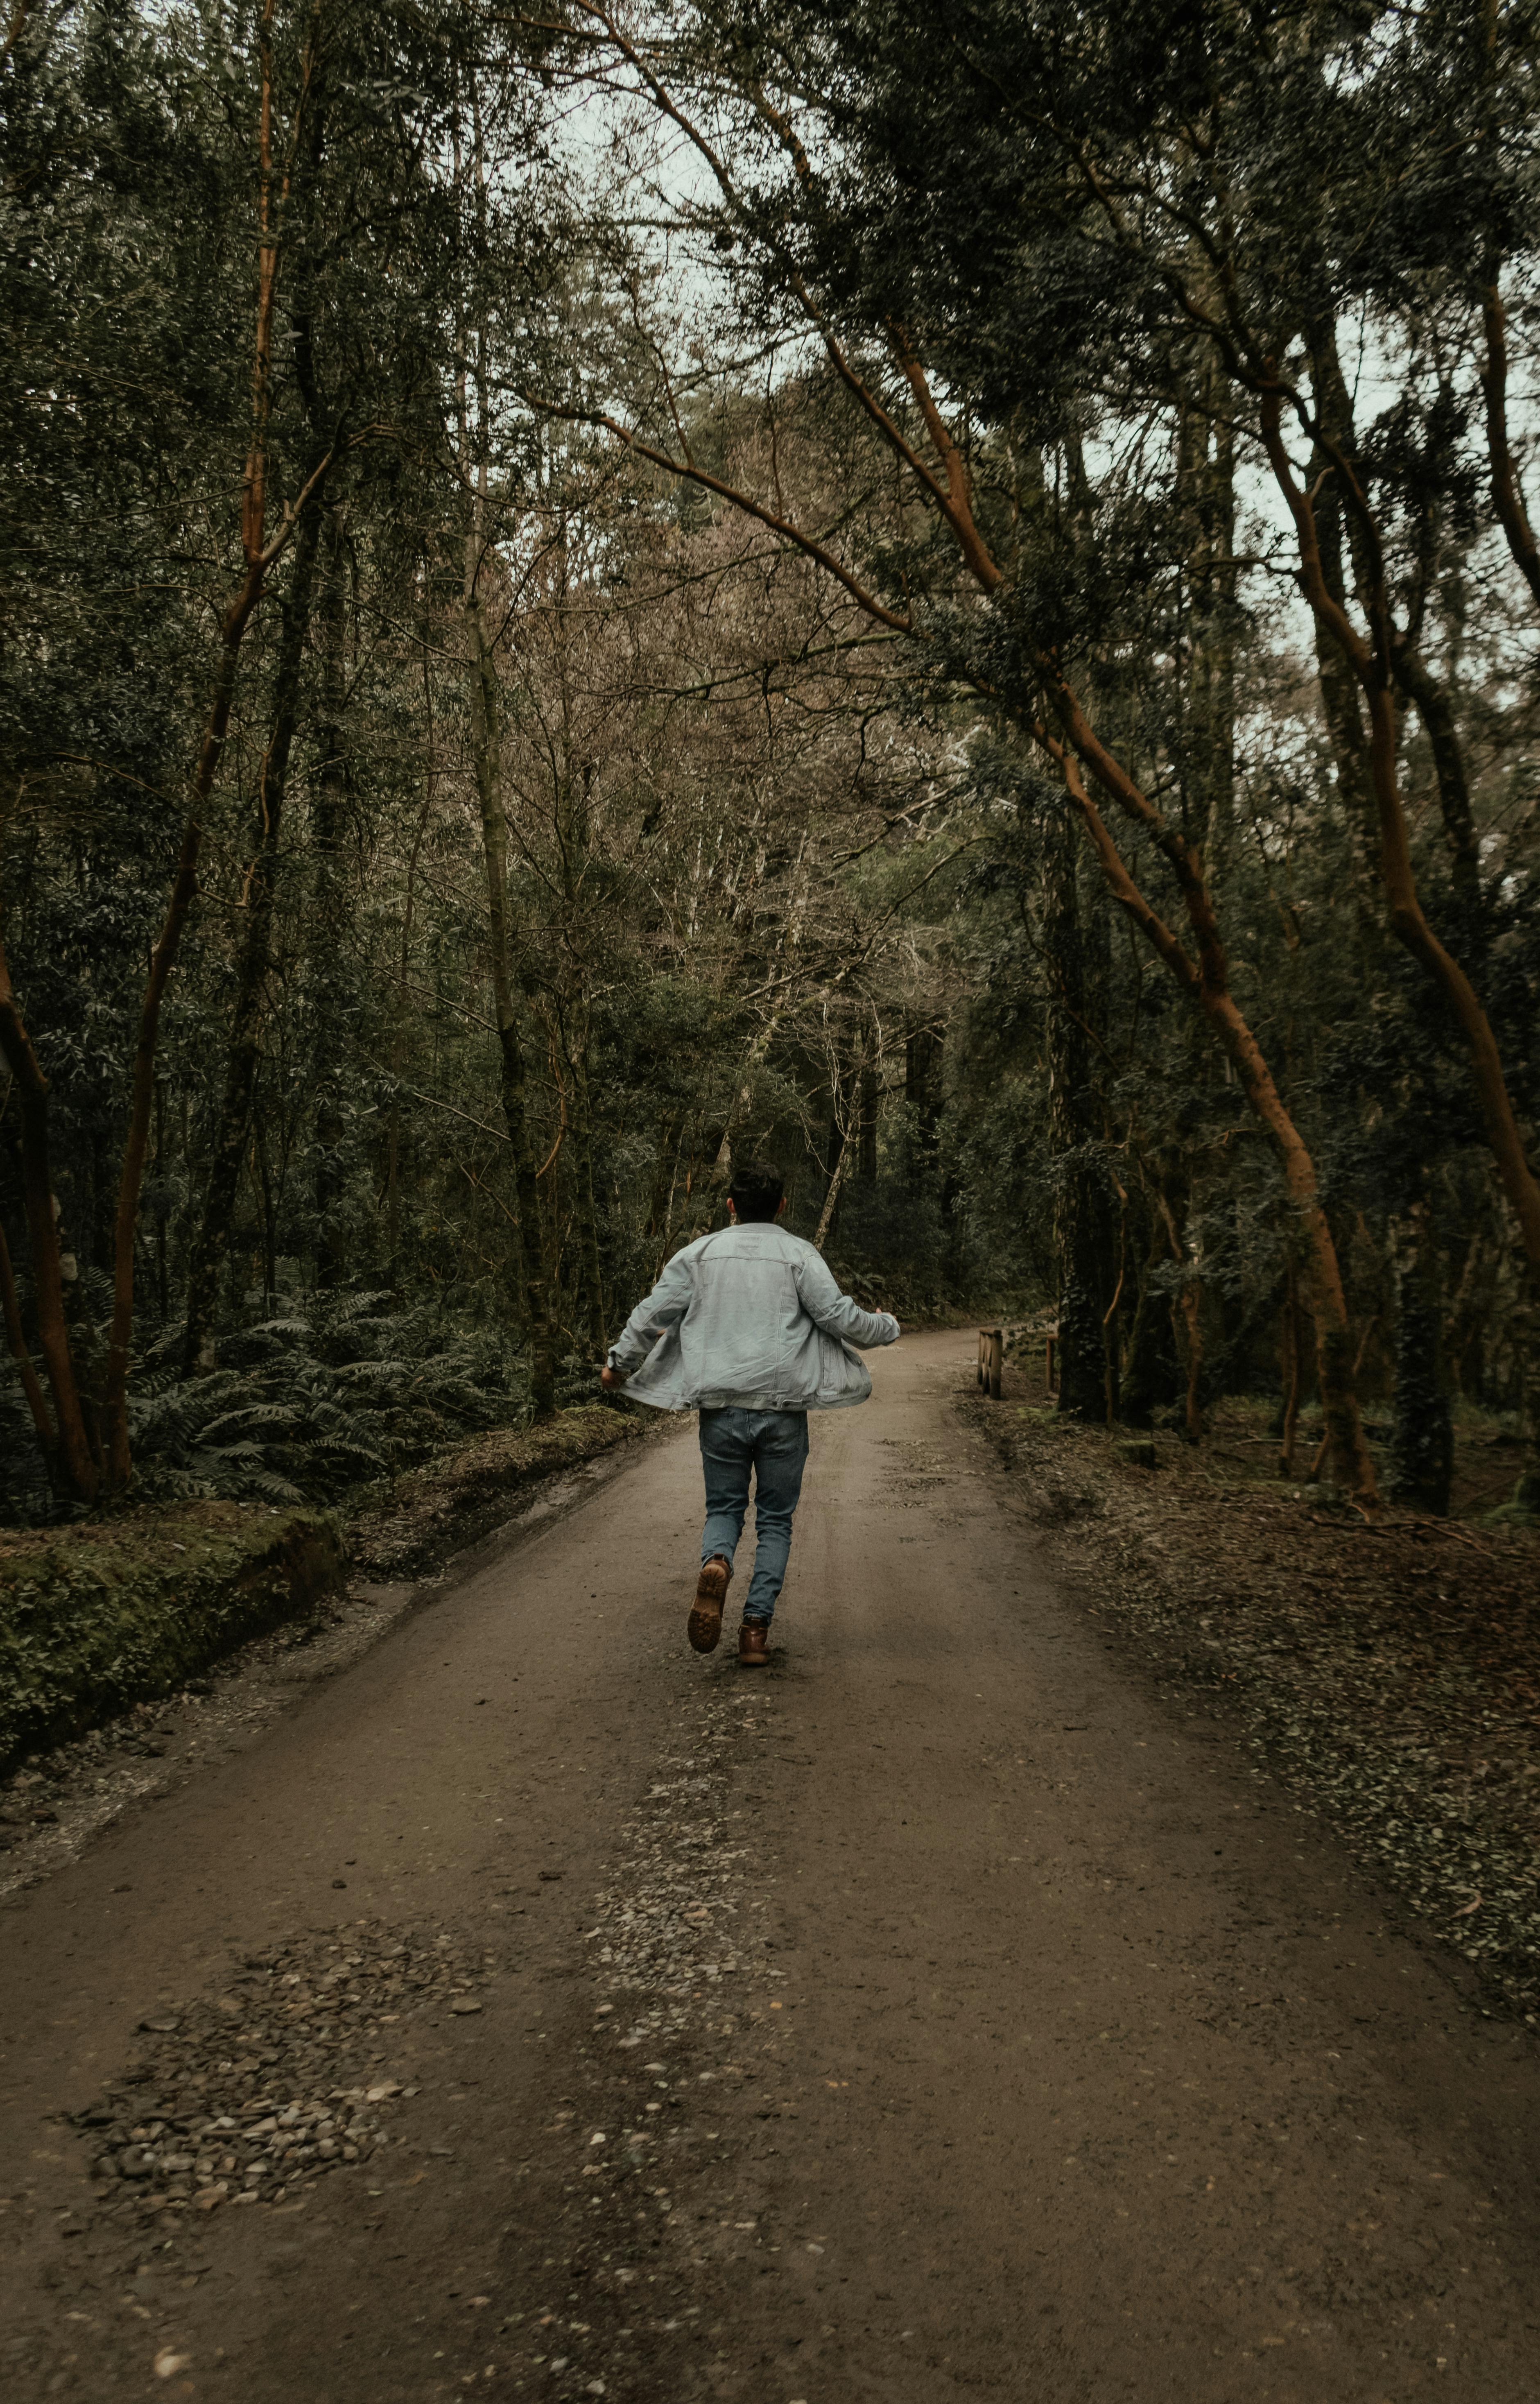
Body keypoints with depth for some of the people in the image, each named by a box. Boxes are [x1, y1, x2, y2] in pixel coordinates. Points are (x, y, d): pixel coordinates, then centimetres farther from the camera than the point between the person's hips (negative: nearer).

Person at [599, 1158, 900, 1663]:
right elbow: (840, 1315, -6)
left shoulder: (699, 1254, 4)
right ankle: (757, 1627, 5)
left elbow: (652, 1313, 5)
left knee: (724, 1507, 16)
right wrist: (886, 1327, 14)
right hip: (784, 1409, -1)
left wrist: (619, 1363, 21)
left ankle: (715, 1564, -17)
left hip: (721, 1409, 1)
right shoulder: (799, 1255, -1)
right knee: (775, 1519, 12)